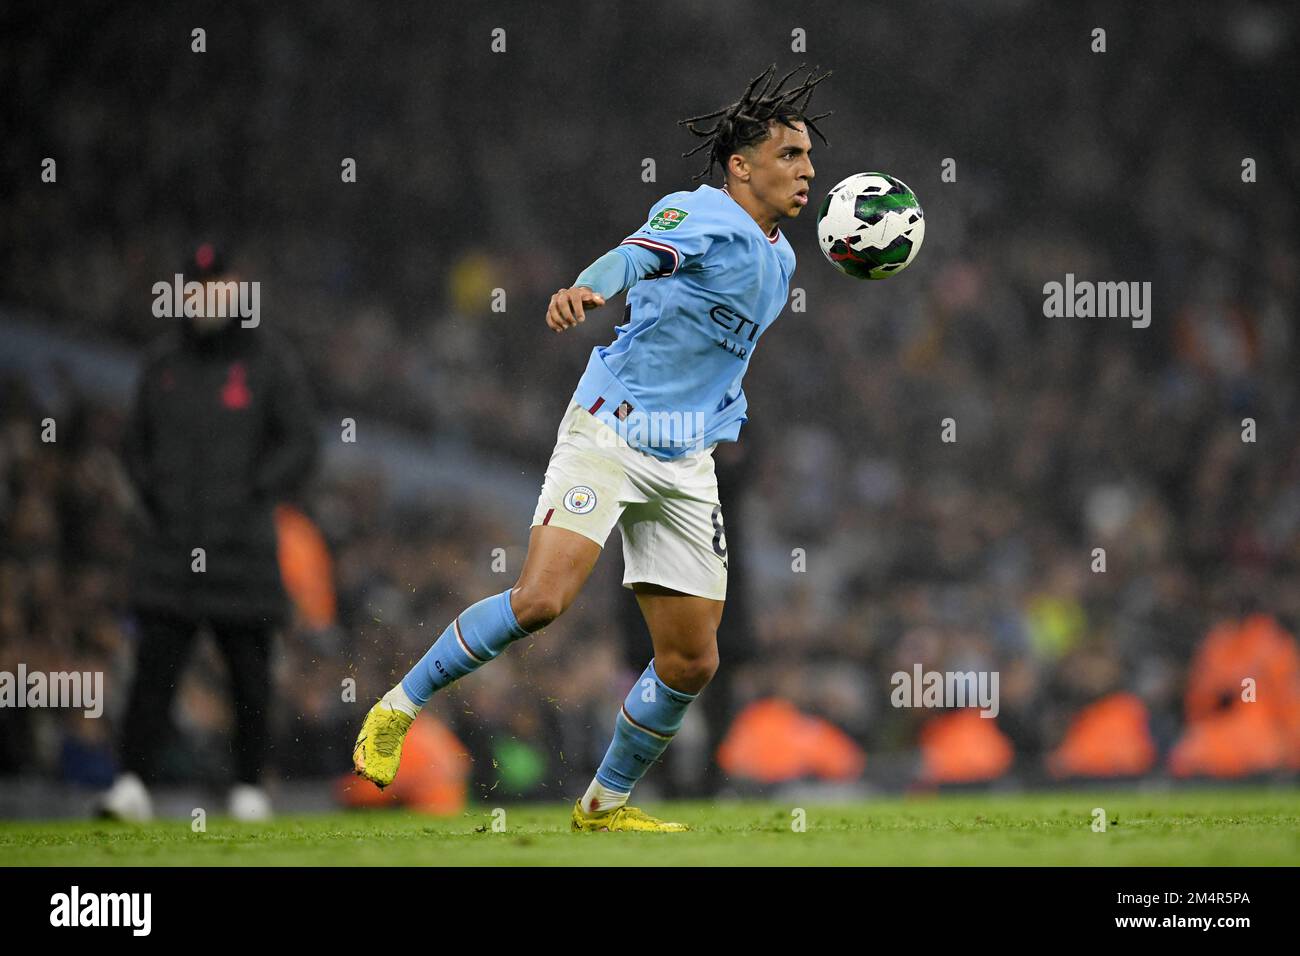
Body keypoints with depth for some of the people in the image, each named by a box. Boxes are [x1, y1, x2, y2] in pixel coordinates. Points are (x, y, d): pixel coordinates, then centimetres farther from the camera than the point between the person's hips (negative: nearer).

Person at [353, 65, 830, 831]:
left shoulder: (780, 258, 16)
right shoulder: (704, 215, -10)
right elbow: (636, 255, -34)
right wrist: (589, 289, -52)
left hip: (688, 464, 7)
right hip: (609, 430, -7)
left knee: (692, 661, 3)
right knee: (542, 598, -24)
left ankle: (606, 803, 23)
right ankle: (398, 710, -6)